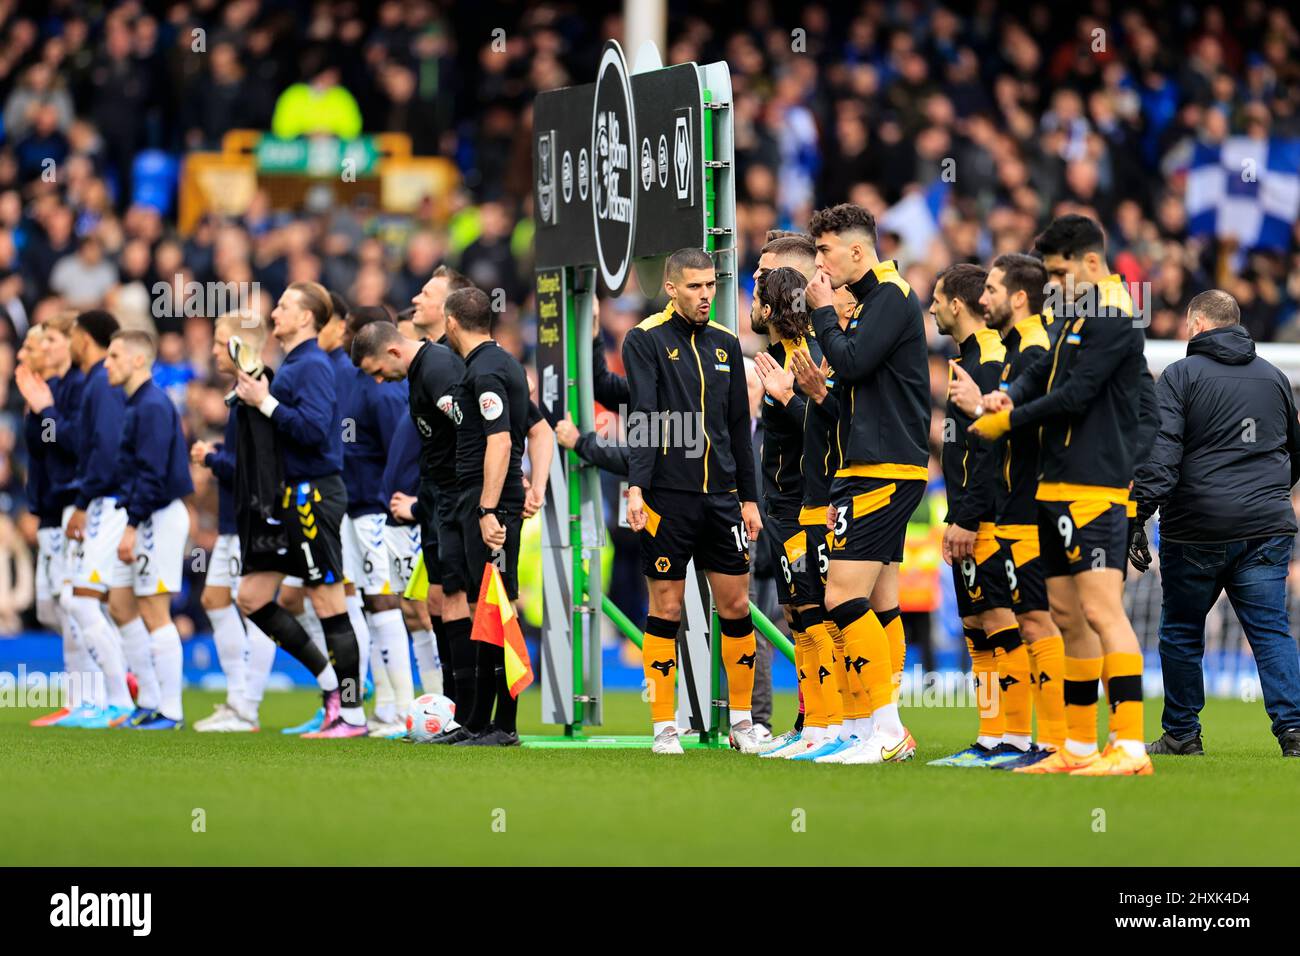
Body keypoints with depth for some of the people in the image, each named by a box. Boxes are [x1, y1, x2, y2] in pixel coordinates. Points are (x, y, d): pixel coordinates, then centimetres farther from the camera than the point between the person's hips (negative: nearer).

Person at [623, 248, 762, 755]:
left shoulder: (725, 343, 12)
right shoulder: (645, 341, -3)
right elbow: (643, 418, -12)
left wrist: (749, 497, 15)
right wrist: (636, 486, -22)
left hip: (721, 497, 4)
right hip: (667, 497, -4)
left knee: (736, 606, 4)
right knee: (666, 609, 0)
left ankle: (742, 720, 15)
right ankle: (664, 726, 6)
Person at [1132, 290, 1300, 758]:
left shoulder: (1180, 376, -3)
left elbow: (1158, 457, -13)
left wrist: (1137, 520, -13)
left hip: (1197, 531, -3)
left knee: (1181, 632, 11)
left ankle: (1182, 734, 17)